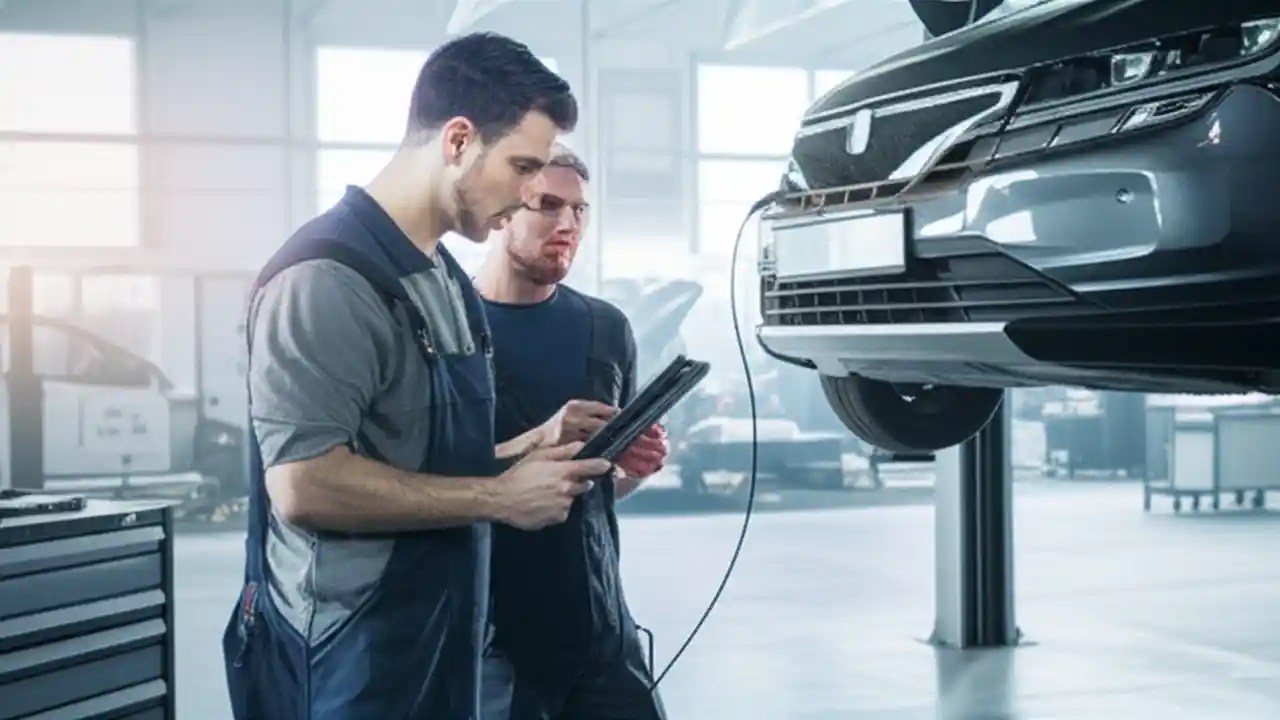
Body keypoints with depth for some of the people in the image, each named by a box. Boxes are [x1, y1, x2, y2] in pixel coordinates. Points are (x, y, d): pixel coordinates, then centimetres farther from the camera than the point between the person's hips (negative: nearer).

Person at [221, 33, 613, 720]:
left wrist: (541, 449, 5)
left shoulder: (446, 279, 12)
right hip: (348, 657, -9)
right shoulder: (327, 278, -18)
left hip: (440, 642, 9)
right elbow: (304, 484, -27)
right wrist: (500, 497, -19)